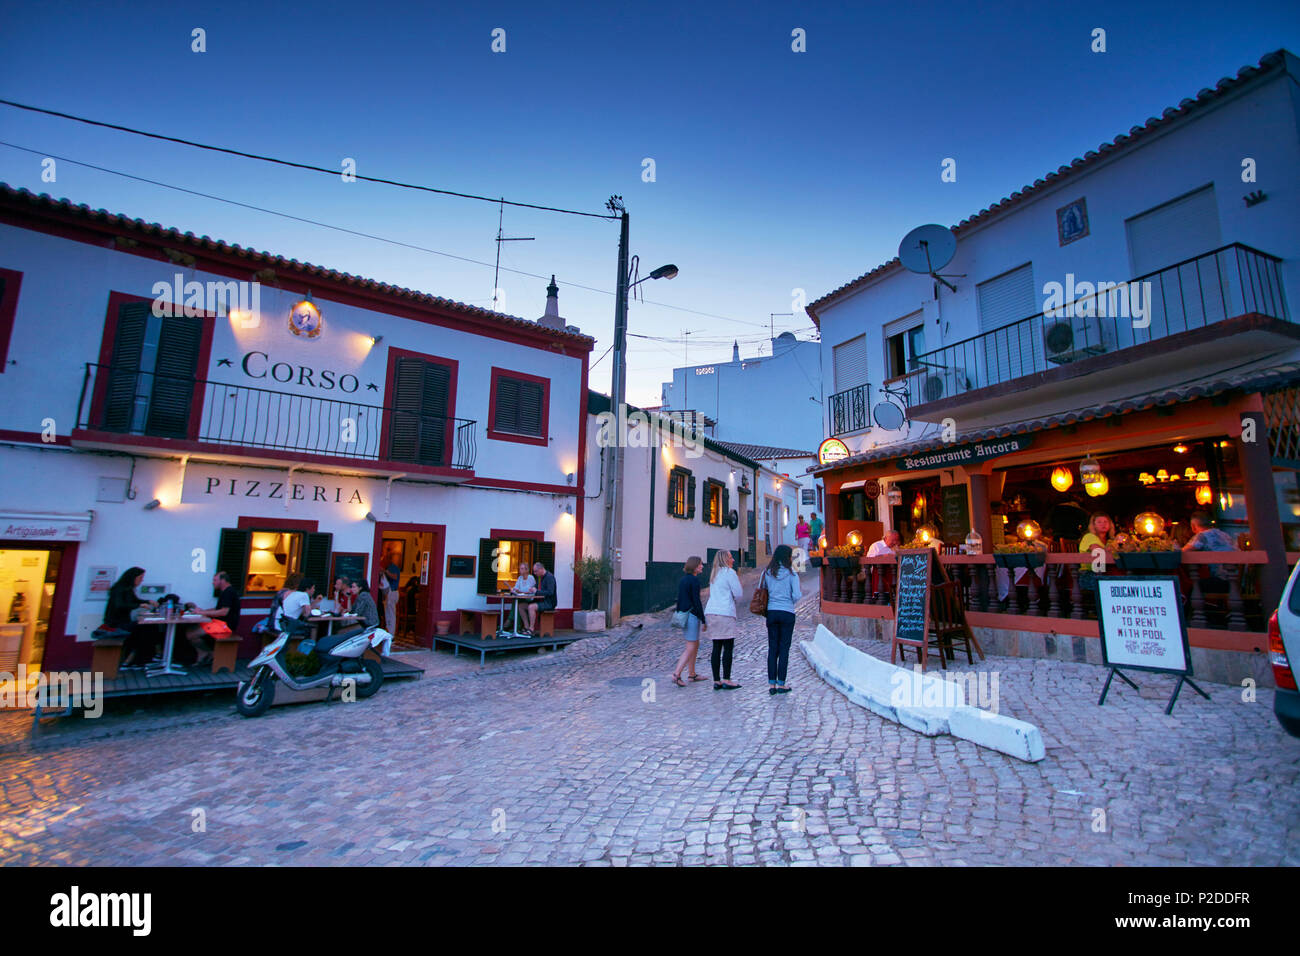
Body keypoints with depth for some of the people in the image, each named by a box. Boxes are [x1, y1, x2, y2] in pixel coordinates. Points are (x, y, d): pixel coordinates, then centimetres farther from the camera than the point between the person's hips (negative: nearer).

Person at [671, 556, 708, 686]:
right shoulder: (694, 580, -14)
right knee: (690, 648, -5)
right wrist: (703, 621, -14)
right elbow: (696, 601, -17)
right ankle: (676, 674, -10)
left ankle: (692, 674, 25)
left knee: (696, 644, 19)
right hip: (692, 615, -9)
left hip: (683, 615, 9)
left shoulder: (683, 579, 12)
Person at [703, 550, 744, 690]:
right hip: (725, 613, -8)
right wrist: (739, 581, 11)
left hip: (711, 612, 8)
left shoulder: (714, 574, 19)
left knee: (716, 647, 8)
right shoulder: (730, 572, -5)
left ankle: (716, 681, 8)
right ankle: (726, 680, -2)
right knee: (728, 648, -2)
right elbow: (739, 594, -7)